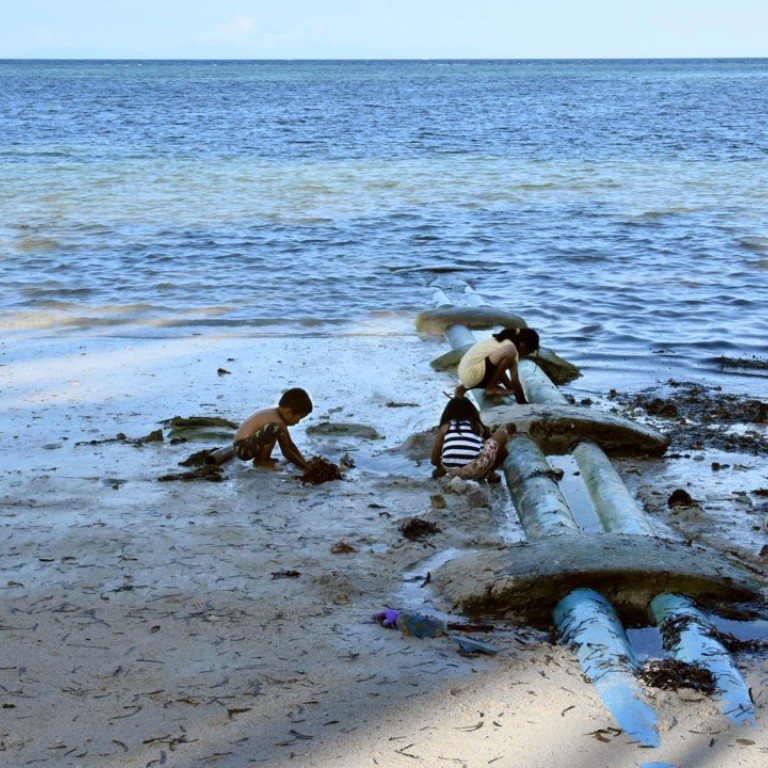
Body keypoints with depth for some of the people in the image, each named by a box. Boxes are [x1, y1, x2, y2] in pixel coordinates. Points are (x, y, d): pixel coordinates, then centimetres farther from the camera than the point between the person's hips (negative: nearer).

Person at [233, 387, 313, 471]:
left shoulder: (275, 414, 9)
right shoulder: (278, 422, -20)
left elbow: (290, 445, 17)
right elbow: (286, 452, -17)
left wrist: (304, 463, 12)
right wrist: (305, 466, -10)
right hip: (243, 448, -11)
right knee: (274, 428, -30)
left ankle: (263, 459, 19)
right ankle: (260, 461, -12)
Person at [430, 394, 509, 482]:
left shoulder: (445, 427, 21)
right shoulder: (478, 426, 22)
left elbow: (434, 460, 24)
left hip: (451, 470, 3)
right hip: (474, 470, -3)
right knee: (502, 434, 21)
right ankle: (490, 473, 20)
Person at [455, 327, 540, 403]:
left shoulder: (504, 342, 17)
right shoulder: (510, 347, -10)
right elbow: (515, 381, -10)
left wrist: (512, 389, 20)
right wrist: (523, 402, -3)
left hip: (465, 372, 10)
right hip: (471, 374, -10)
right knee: (510, 353, -19)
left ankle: (464, 388, 19)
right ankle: (491, 388, -6)